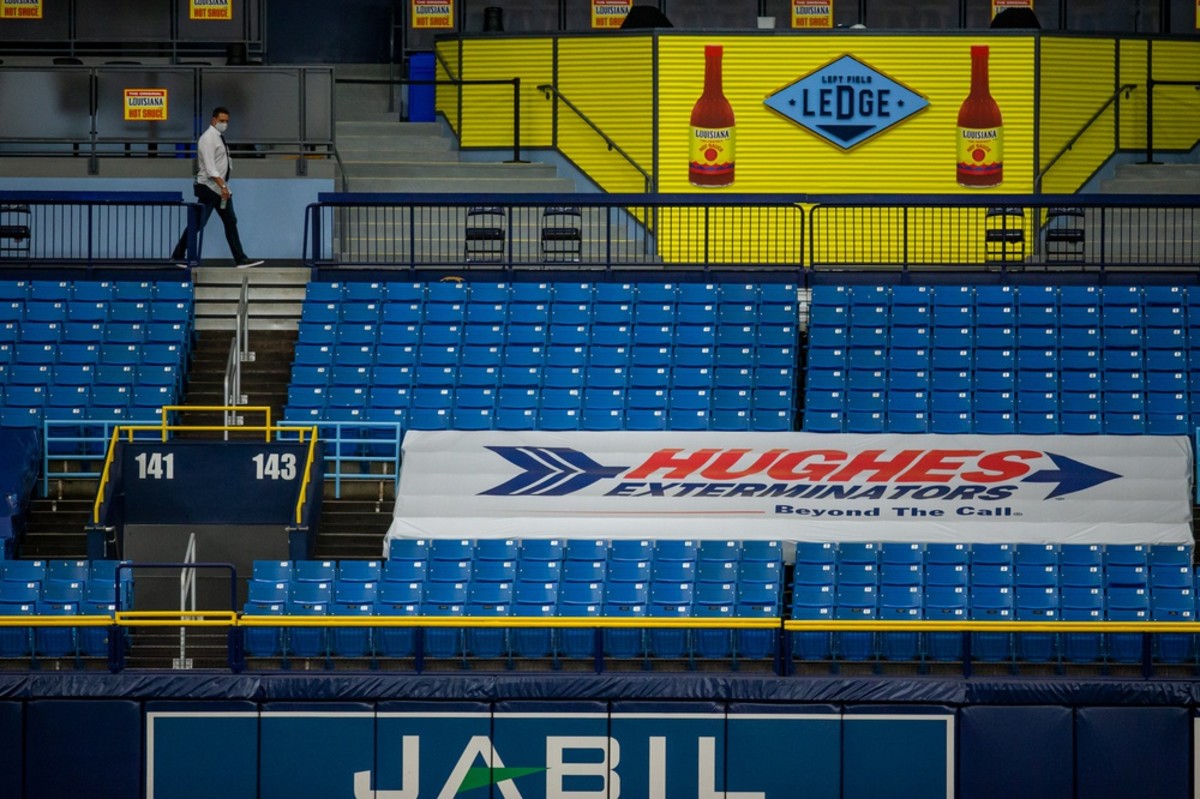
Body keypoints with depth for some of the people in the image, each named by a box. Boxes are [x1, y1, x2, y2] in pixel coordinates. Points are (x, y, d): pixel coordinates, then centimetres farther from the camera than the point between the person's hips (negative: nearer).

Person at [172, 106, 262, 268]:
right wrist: (222, 186, -29)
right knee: (198, 224, -5)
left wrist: (224, 187, 16)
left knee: (230, 222, 5)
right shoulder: (208, 138, -14)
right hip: (209, 188, -9)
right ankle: (177, 256, 4)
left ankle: (241, 260, 4)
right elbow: (210, 167, -22)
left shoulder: (219, 137, 14)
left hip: (221, 187, 9)